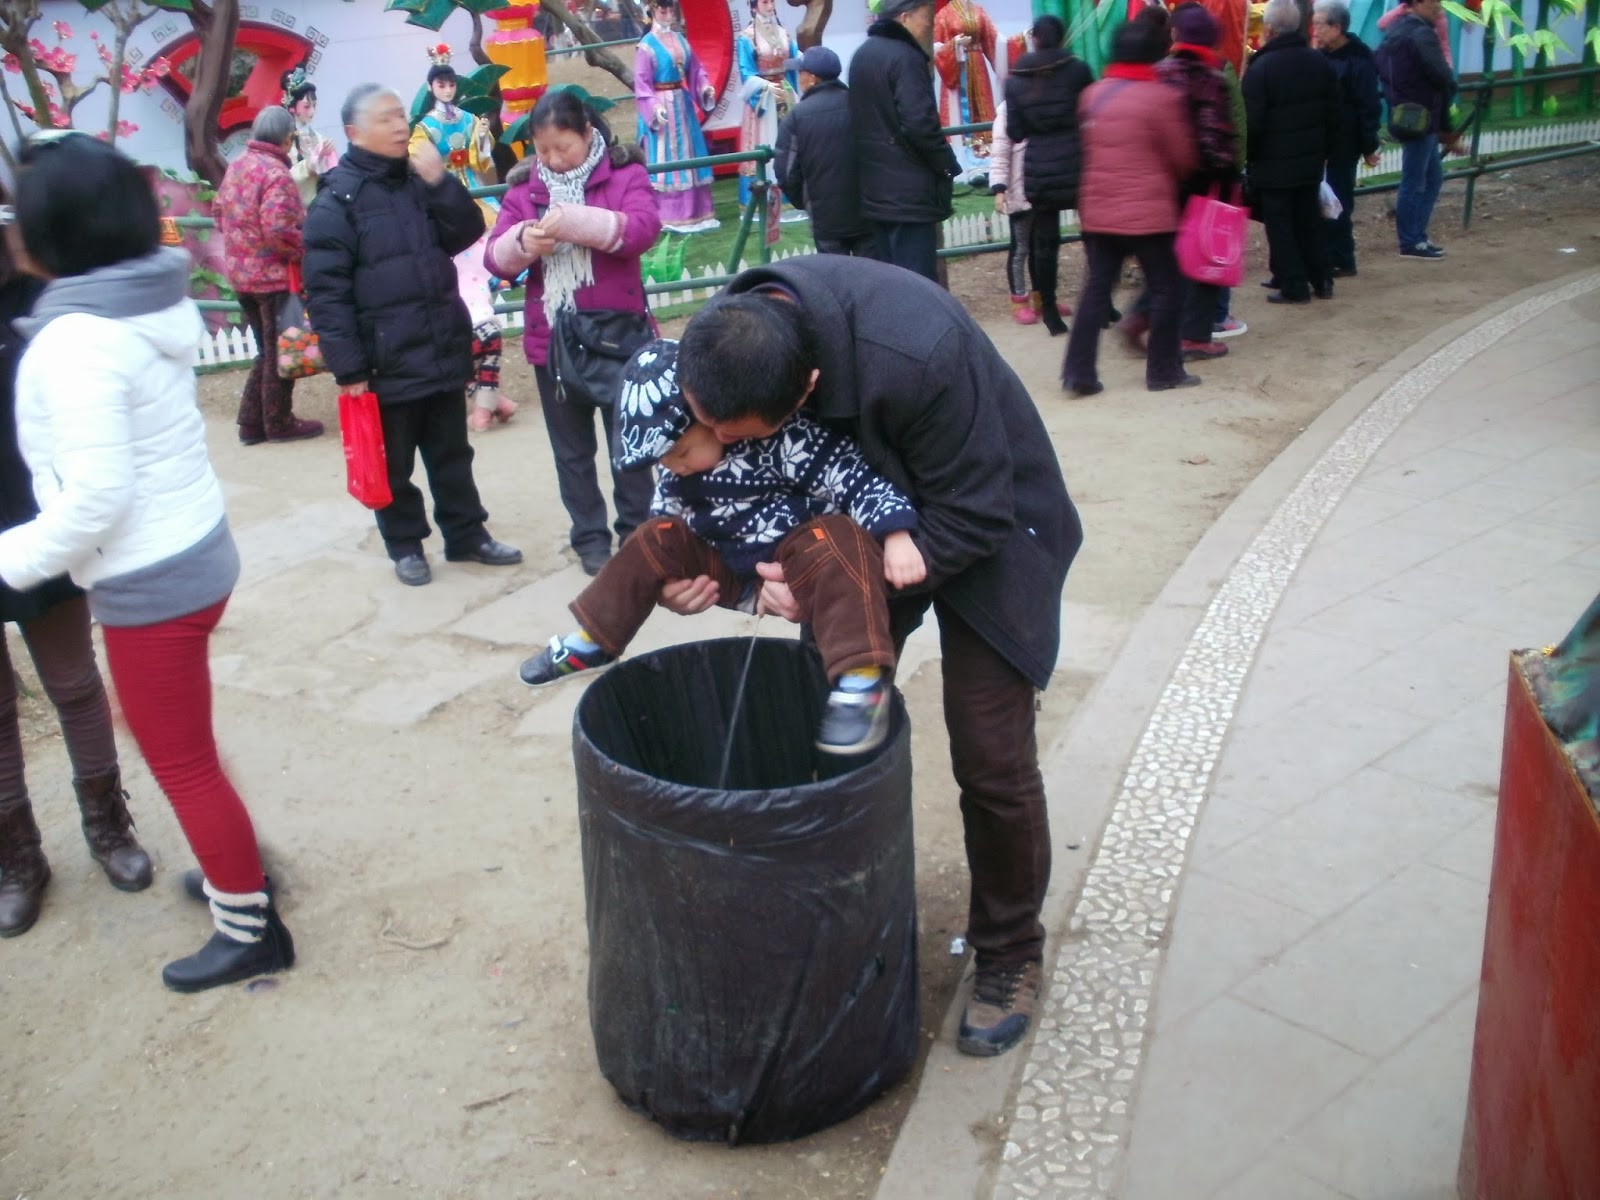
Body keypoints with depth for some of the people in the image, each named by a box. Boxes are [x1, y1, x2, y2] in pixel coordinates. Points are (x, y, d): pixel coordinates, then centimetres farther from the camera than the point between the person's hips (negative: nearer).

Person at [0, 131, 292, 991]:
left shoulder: (75, 340, -24)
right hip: (191, 554, 9)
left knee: (181, 761, 7)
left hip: (150, 584, -9)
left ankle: (248, 928, 22)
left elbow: (96, 495, -26)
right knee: (176, 741, 26)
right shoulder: (151, 303, 1)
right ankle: (235, 868, 42)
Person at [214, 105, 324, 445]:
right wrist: (306, 252, -12)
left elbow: (220, 213, 14)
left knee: (266, 350, 18)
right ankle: (279, 423, 15)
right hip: (275, 275, -8)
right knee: (280, 352, 6)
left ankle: (252, 421, 20)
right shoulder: (276, 173, -18)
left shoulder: (235, 167, 8)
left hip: (240, 273, 8)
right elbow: (280, 229, -26)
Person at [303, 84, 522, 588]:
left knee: (452, 454, 16)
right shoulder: (336, 200, -10)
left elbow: (468, 232, 3)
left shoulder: (420, 180, 8)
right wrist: (348, 369, -16)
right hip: (387, 363, -5)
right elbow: (326, 293, -13)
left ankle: (467, 535, 29)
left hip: (444, 352, 5)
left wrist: (441, 182, -11)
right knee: (393, 465, 10)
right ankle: (405, 546, 24)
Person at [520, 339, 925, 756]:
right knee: (653, 540, -7)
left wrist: (896, 537, -38)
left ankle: (861, 682, -41)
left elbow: (857, 477, -28)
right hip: (725, 569, 7)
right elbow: (667, 522, 15)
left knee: (839, 542, -36)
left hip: (800, 564, -6)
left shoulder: (789, 440, -25)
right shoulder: (677, 474, -2)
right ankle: (592, 642, 8)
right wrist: (668, 578, 3)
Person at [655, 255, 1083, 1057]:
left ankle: (1009, 953, 20)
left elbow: (972, 518, -28)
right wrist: (691, 570, -22)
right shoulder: (728, 339, -23)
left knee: (991, 758, -3)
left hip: (980, 526, -5)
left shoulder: (917, 357, -42)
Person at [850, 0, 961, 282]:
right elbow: (919, 124, -21)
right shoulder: (905, 57, -15)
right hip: (910, 189, -9)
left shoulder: (863, 54, 15)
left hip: (875, 187, 9)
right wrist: (948, 164, -7)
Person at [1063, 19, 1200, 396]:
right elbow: (1184, 157, -3)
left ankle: (1079, 373, 3)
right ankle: (1163, 371, 12)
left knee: (1096, 289, 8)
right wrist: (1170, 179, 17)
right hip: (1147, 213, -5)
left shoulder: (1092, 95, 7)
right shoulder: (1162, 97, -9)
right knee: (1166, 289, 7)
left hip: (1097, 211, 6)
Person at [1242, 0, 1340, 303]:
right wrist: (1323, 150, 19)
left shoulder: (1261, 67, -16)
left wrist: (1249, 155, -1)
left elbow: (1252, 122, -16)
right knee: (1309, 221, 17)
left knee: (1280, 226, 2)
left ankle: (1294, 287, 2)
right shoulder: (1320, 62, 6)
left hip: (1273, 162, -6)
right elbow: (1333, 114, 11)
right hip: (1310, 158, 7)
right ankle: (1321, 281, 22)